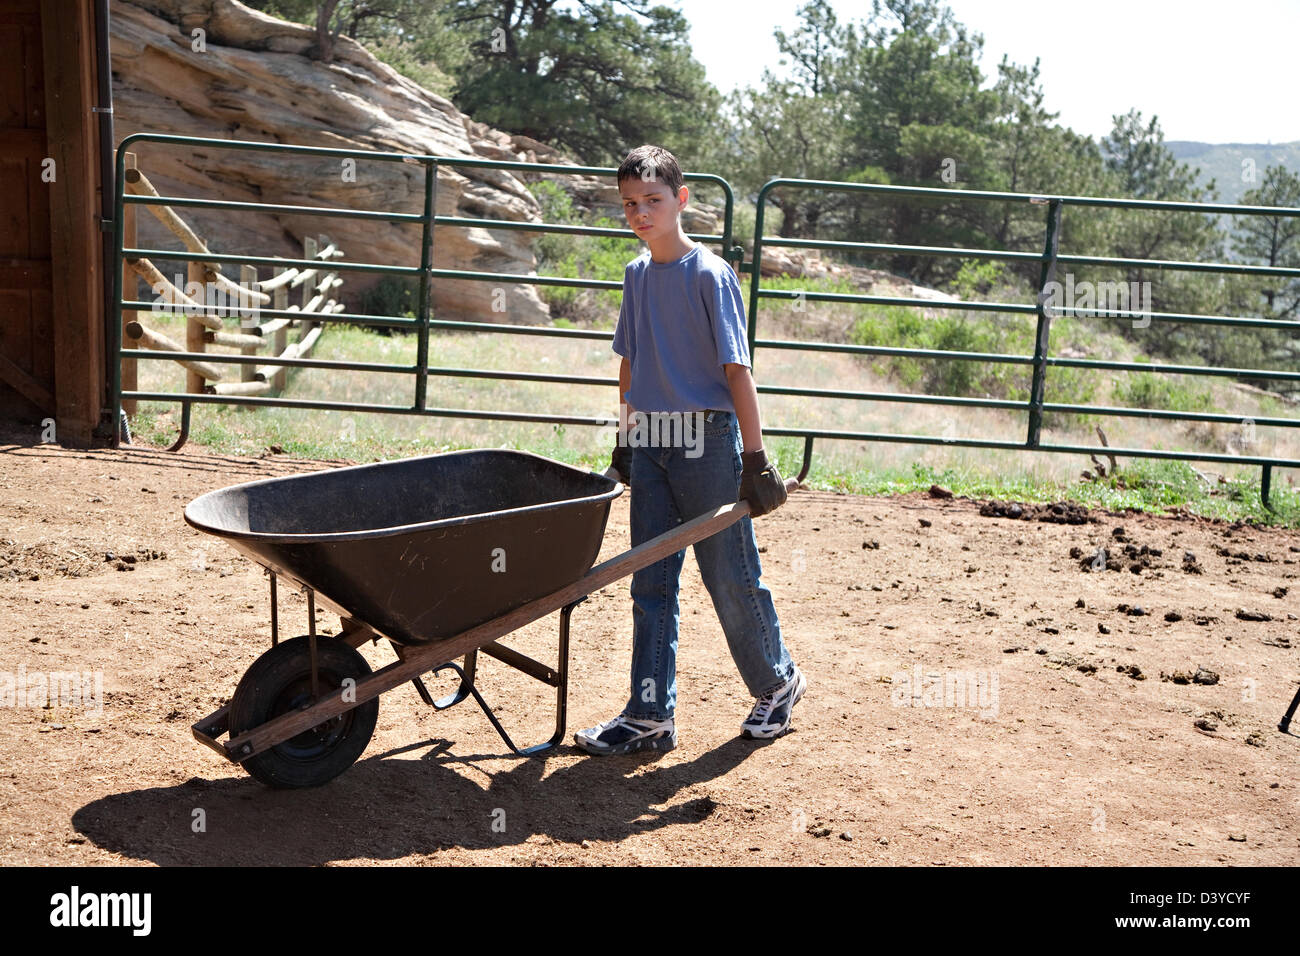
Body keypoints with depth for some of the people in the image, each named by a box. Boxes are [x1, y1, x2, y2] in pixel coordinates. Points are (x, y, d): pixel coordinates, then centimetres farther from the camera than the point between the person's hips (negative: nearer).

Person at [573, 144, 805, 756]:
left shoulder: (709, 274, -10)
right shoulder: (637, 274, 10)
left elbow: (736, 369, -12)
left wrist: (755, 458, -15)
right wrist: (625, 440, 19)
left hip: (707, 440, -6)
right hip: (651, 443, 6)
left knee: (731, 575, 4)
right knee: (651, 582, 7)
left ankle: (778, 682, 26)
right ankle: (651, 715, 14)